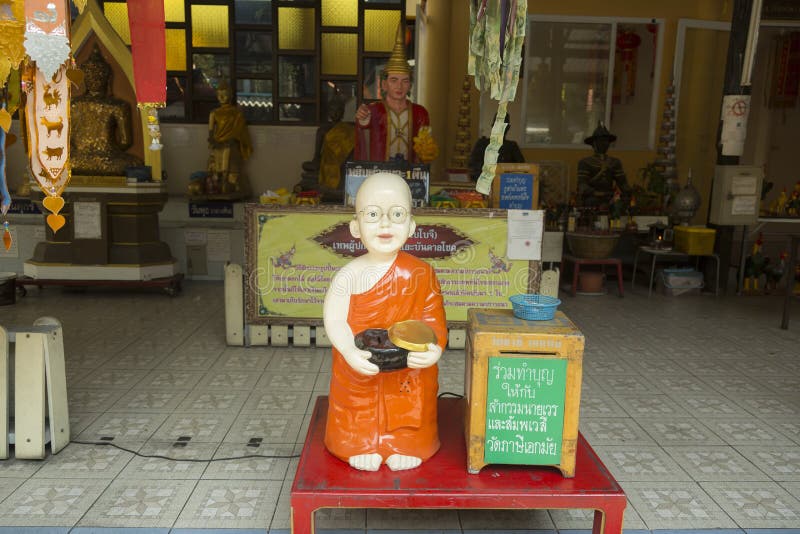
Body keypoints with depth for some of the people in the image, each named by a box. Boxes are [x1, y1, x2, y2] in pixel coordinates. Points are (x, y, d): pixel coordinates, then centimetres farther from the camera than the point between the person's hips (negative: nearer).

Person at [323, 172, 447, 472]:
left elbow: (432, 317, -7)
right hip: (359, 371, 0)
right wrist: (351, 352, -31)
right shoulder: (350, 275, -14)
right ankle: (363, 446, 34)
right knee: (361, 418, 12)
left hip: (410, 371, 1)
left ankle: (406, 445, 36)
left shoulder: (420, 274, -10)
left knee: (407, 416, 15)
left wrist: (434, 348, -25)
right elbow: (334, 320, -16)